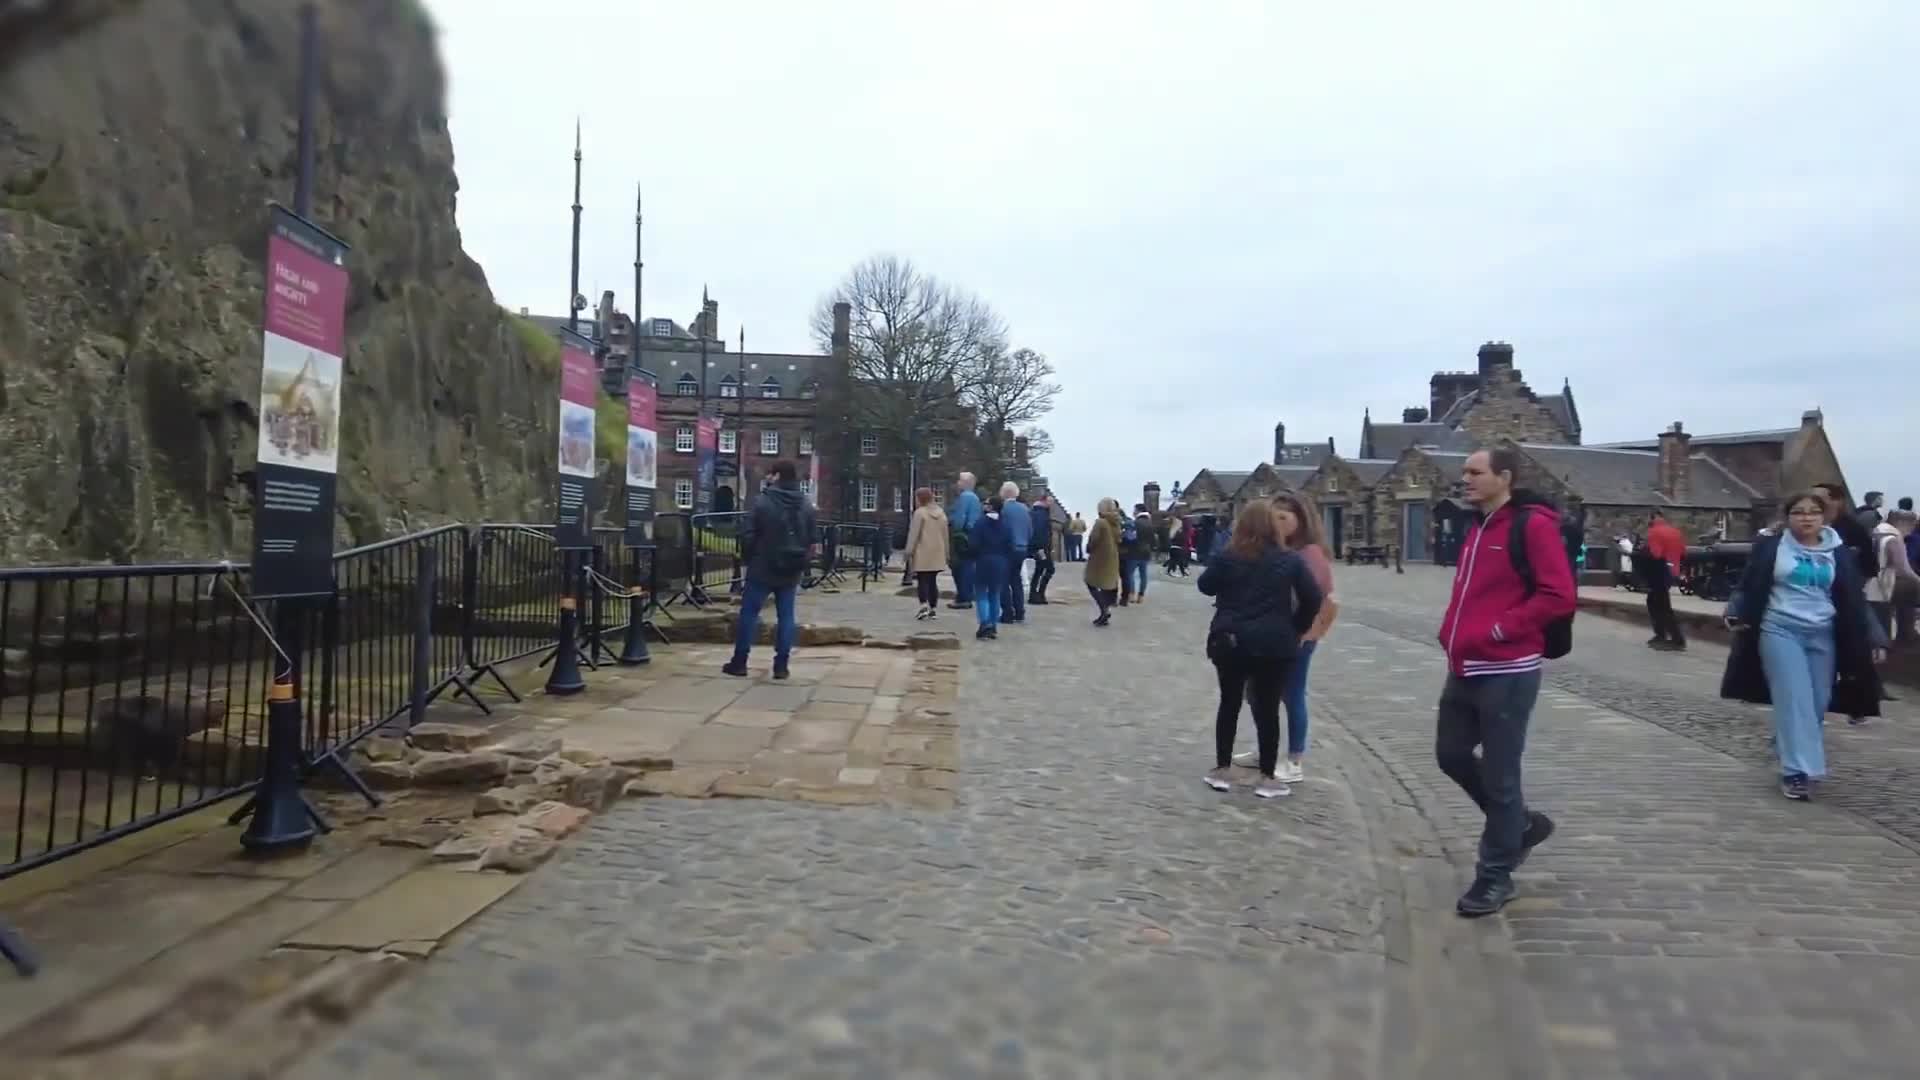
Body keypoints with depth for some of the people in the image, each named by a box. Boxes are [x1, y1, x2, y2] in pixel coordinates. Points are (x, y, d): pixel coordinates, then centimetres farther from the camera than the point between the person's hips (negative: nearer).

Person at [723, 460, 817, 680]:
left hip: (763, 568, -4)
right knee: (786, 615, 7)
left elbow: (747, 535, -10)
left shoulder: (763, 501, -12)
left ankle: (739, 662, 9)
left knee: (749, 613, 6)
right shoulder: (806, 506, 4)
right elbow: (811, 542, 7)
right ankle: (781, 665, 6)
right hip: (791, 571, 4)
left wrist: (747, 558, 6)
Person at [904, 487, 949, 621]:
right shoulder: (941, 513, 12)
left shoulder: (920, 512, -8)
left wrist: (909, 551, -8)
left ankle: (924, 605, -19)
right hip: (937, 554, 6)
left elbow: (913, 534, -11)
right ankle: (933, 609, 9)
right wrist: (946, 552, 20)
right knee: (932, 580, 10)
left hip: (922, 554, -6)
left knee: (922, 580, -4)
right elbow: (945, 535, 15)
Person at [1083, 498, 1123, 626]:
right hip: (1112, 558, 7)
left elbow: (1093, 539, -16)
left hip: (1100, 557, -7)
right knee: (1108, 584, 11)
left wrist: (1088, 549, 1)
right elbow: (1118, 540, 11)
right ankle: (1106, 609, 11)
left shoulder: (1100, 522, -16)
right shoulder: (1116, 523, 7)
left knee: (1091, 583, 2)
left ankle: (1105, 609, -13)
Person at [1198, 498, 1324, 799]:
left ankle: (1222, 771, 18)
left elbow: (1205, 585, 7)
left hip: (1229, 641, 1)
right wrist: (1296, 629, 9)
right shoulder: (1290, 560, -4)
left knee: (1229, 703, 13)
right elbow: (1312, 599, -2)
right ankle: (1267, 778, 11)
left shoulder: (1228, 557, -4)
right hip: (1274, 645, -1)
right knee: (1268, 708, 6)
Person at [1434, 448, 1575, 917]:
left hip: (1507, 673, -9)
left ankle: (1496, 876, 17)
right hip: (1465, 670, 9)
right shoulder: (1477, 529, 14)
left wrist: (1499, 629, -19)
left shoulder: (1533, 525, -11)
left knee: (1499, 776, 2)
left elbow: (1559, 596, -17)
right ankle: (1521, 823, 37)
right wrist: (1454, 631, 8)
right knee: (1452, 755, 16)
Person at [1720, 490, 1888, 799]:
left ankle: (1785, 745, 31)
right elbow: (1748, 587, 2)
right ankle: (1797, 771, -12)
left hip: (1822, 635, 4)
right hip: (1779, 631, -4)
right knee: (1794, 699, -11)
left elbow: (1854, 601, 9)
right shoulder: (1769, 546, 0)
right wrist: (1735, 614, -15)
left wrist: (1873, 638, 4)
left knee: (1817, 703, 6)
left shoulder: (1839, 553, 8)